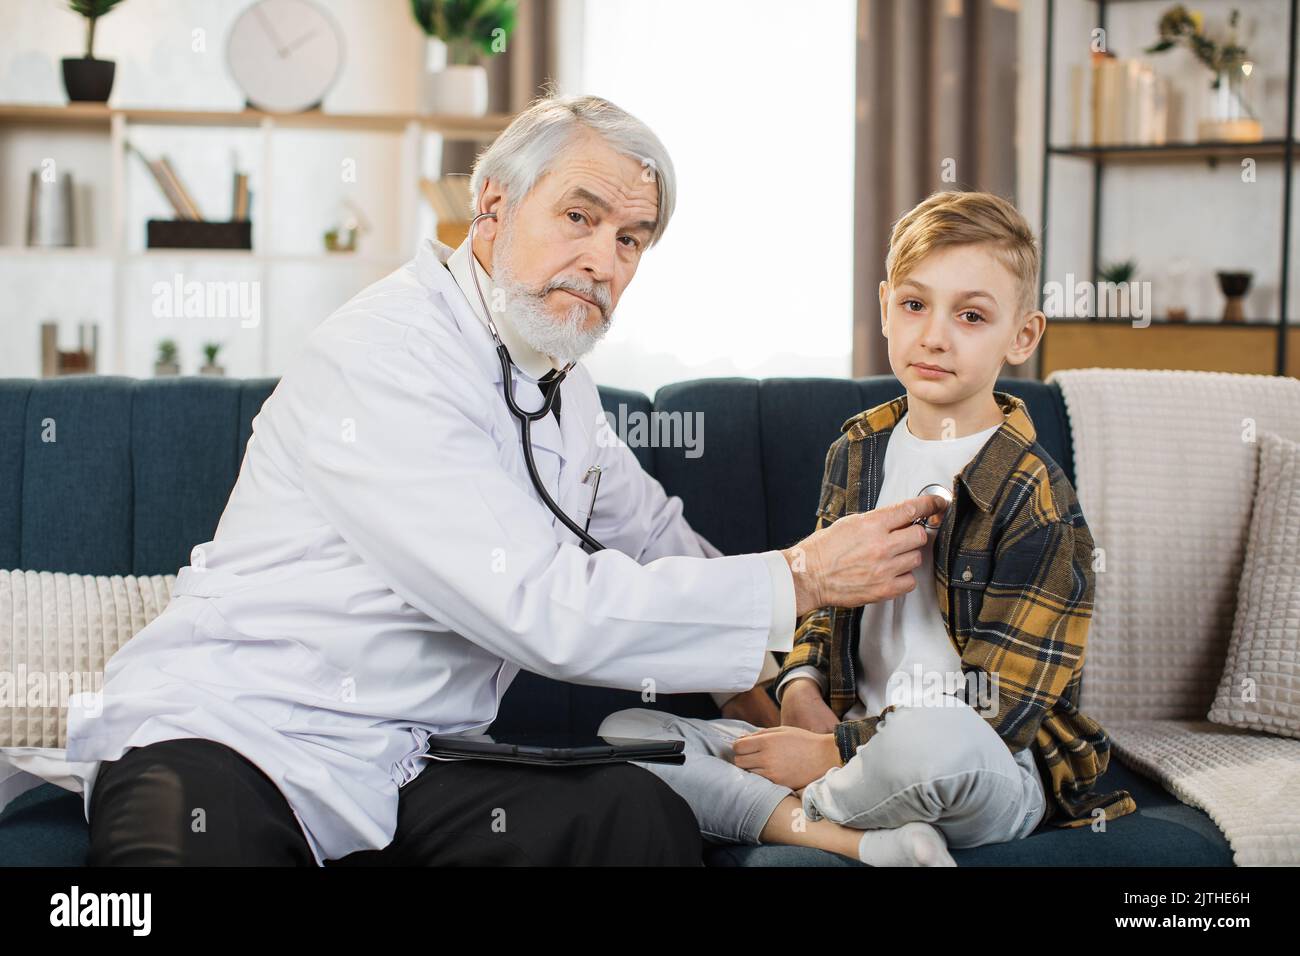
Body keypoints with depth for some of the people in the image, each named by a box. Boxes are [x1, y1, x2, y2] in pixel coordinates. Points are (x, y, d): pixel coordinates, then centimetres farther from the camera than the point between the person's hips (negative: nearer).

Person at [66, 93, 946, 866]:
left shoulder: (557, 376, 12)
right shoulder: (385, 359, -17)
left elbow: (652, 532, 31)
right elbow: (550, 611, -23)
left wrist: (764, 690, 24)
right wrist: (800, 580, -14)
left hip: (399, 764, 8)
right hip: (222, 738, -7)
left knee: (642, 812, -19)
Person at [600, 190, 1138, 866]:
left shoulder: (1035, 500, -11)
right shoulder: (857, 451, 10)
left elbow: (1003, 704, -15)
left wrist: (835, 752, -16)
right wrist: (801, 687, 0)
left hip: (994, 769, -6)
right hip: (856, 740, 7)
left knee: (933, 736, -44)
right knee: (624, 731, -9)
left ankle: (789, 811, -10)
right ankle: (865, 841, -24)